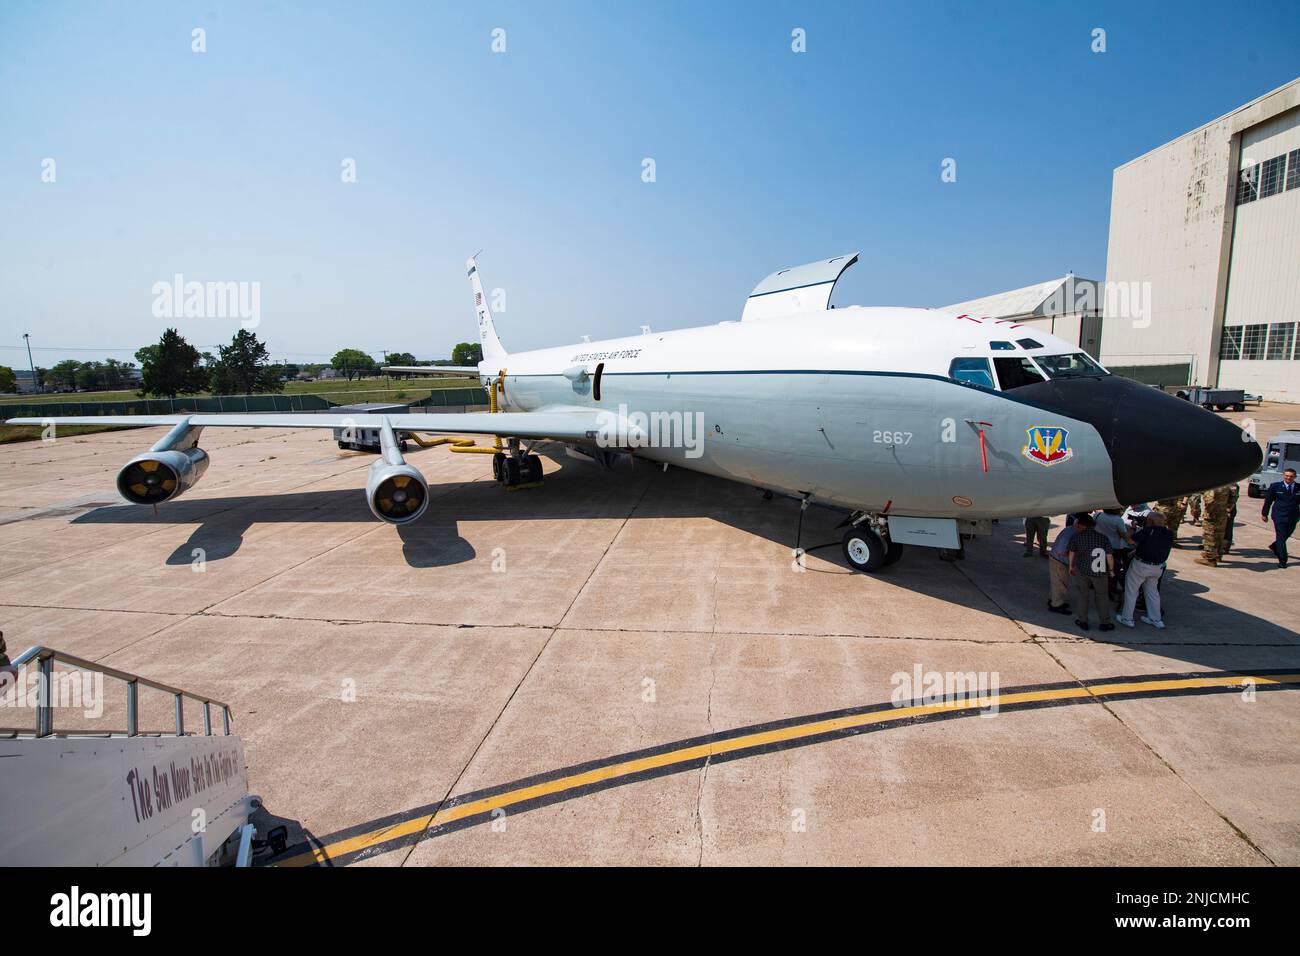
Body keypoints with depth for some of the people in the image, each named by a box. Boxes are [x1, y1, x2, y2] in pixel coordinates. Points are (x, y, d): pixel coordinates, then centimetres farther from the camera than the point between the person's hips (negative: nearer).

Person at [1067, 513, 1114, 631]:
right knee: (1101, 596, 14)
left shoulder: (1076, 537, -5)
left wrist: (1071, 566, 22)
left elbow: (1072, 553, 7)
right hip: (1100, 572, 1)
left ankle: (1082, 621, 19)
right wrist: (1111, 569, 10)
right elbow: (1109, 556, -7)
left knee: (1082, 595, 12)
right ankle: (1105, 623, 21)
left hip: (1082, 570, -1)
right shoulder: (1103, 537, -4)